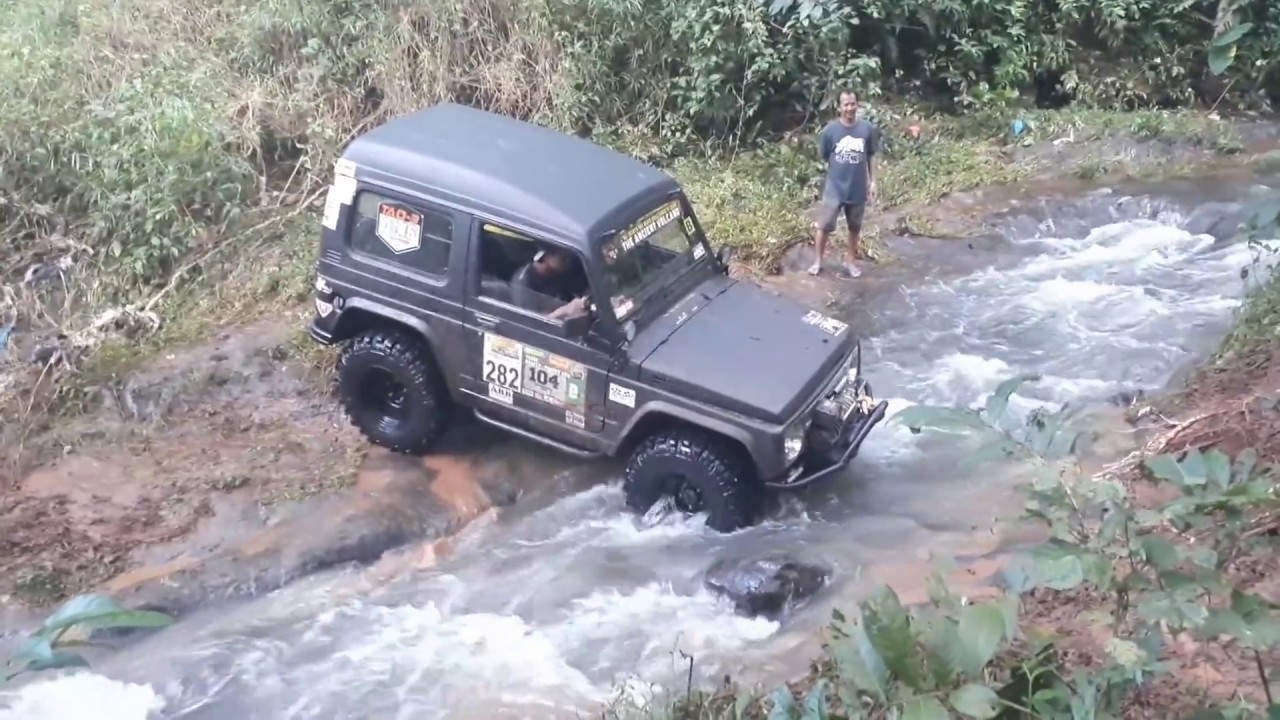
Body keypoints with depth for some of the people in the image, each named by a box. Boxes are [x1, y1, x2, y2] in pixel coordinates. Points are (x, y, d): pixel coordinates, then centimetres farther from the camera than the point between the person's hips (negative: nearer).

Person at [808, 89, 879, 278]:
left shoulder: (867, 128, -7)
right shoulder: (830, 130, -11)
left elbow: (871, 156, 4)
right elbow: (823, 157, 1)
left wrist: (872, 182, 3)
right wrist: (838, 169, 5)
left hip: (858, 189, 2)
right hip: (835, 188, -2)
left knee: (855, 227, 16)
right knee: (824, 226, 5)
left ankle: (850, 260, 33)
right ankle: (818, 261, 24)